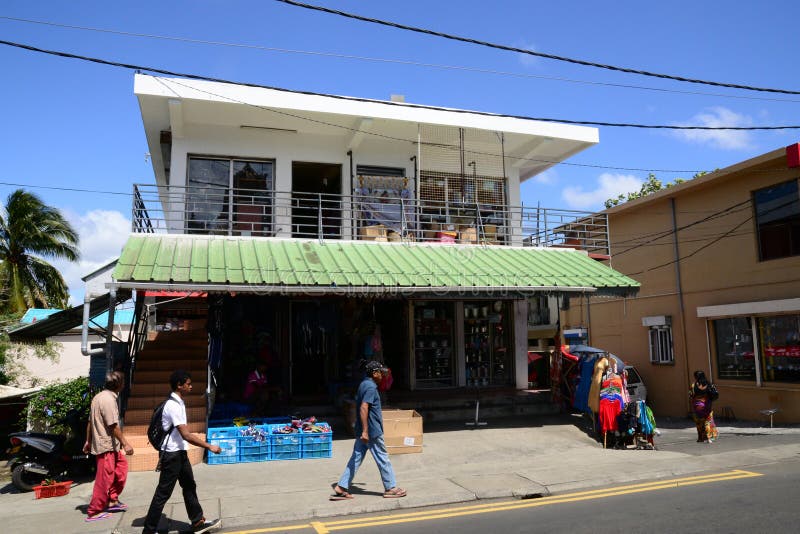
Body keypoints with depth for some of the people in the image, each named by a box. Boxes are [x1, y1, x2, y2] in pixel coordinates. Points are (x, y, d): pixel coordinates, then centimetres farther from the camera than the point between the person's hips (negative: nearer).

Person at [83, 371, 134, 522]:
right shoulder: (109, 399, -20)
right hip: (107, 446, -10)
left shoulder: (99, 396, 9)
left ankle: (112, 500, 23)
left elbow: (90, 422, 15)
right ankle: (94, 512, 8)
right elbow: (113, 426, -23)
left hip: (100, 443, 10)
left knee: (121, 466, 17)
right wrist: (125, 443, -19)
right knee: (104, 479, -1)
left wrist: (88, 441, 23)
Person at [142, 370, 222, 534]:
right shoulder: (173, 406, -22)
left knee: (189, 487, 14)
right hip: (172, 454, -10)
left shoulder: (178, 403, 8)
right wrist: (209, 446, -23)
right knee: (163, 493, 0)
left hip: (180, 453, 10)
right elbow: (186, 435, -26)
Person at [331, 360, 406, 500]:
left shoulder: (364, 384, 12)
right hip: (372, 431, -10)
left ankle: (341, 488, 12)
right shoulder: (371, 387, -18)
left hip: (365, 431, 10)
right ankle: (390, 488, 15)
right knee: (383, 459, 4)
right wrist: (365, 431, -26)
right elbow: (363, 408, -26)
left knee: (356, 458, 11)